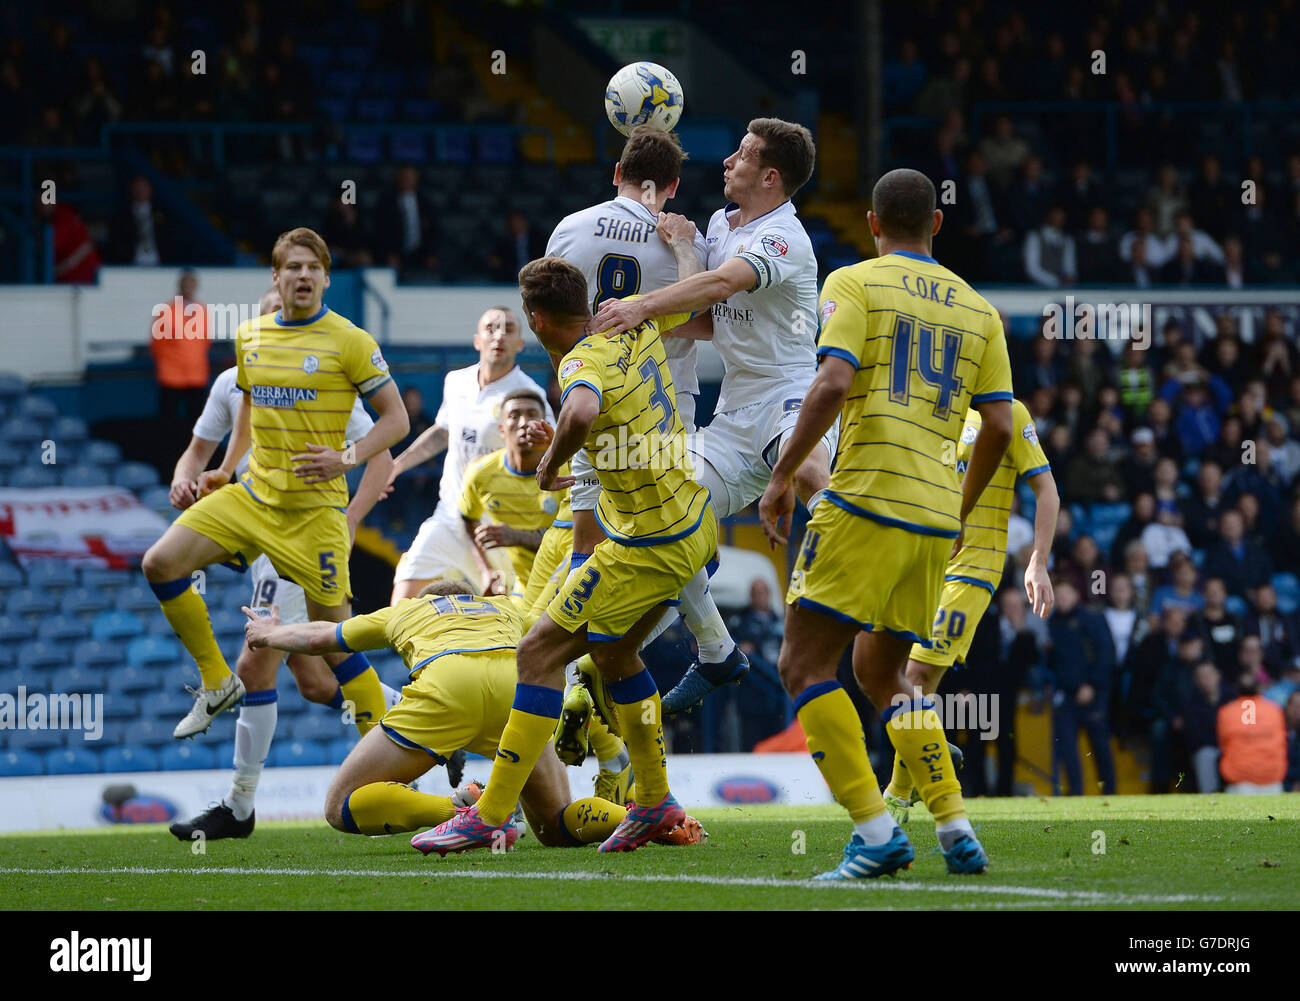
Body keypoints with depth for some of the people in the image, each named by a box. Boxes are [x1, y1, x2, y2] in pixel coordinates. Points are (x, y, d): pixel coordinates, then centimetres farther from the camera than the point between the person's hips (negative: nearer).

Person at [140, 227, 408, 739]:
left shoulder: (348, 341, -9)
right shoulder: (250, 336, 7)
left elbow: (396, 418, -6)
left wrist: (346, 457, -20)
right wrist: (225, 470, 19)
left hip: (315, 507, -5)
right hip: (252, 494, 5)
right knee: (161, 563, -8)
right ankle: (216, 683, 8)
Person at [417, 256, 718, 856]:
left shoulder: (583, 364, -23)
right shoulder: (634, 325, 2)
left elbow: (580, 415, -46)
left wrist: (549, 465, -29)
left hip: (650, 548, -9)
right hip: (695, 522, 9)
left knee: (541, 652, -6)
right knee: (612, 652, 24)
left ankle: (491, 817, -6)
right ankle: (654, 802, 31)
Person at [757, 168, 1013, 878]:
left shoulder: (853, 285, 1)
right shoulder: (977, 309, 15)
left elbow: (833, 384, -14)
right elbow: (999, 425, 11)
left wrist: (781, 476, -8)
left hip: (867, 501, -6)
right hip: (935, 515, 6)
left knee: (804, 664, -2)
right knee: (880, 672, 19)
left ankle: (875, 832, -14)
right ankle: (955, 829, 7)